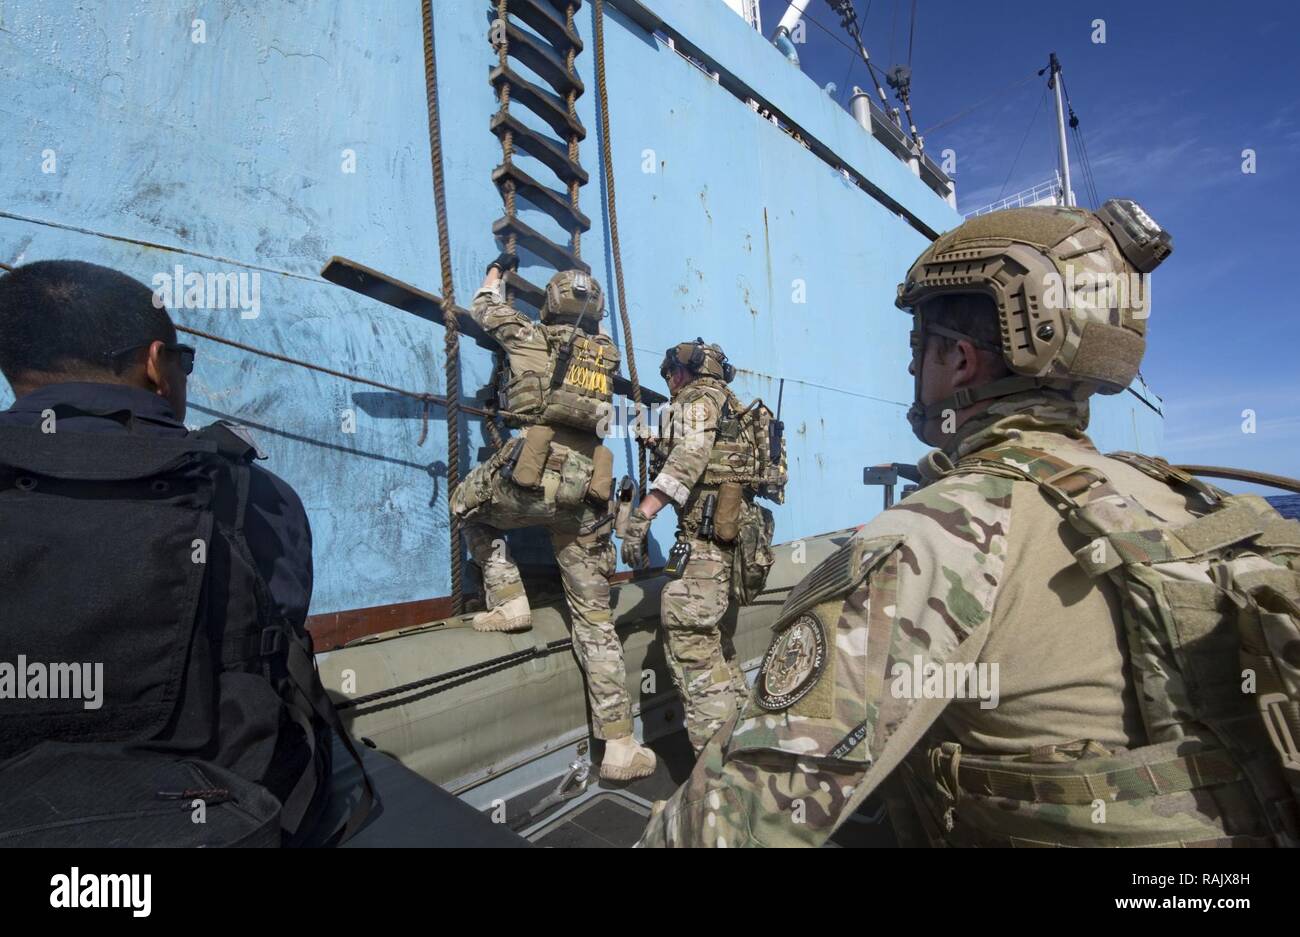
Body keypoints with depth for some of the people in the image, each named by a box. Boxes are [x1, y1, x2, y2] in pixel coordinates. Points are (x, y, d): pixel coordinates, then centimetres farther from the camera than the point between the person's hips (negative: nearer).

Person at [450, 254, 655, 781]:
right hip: (586, 496, 3)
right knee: (595, 620, 8)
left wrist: (498, 271, 48)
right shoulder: (606, 353, 17)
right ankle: (620, 747, 9)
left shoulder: (532, 337, 11)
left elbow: (484, 308, 31)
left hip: (531, 479, -3)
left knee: (470, 505, 31)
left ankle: (509, 601, 17)